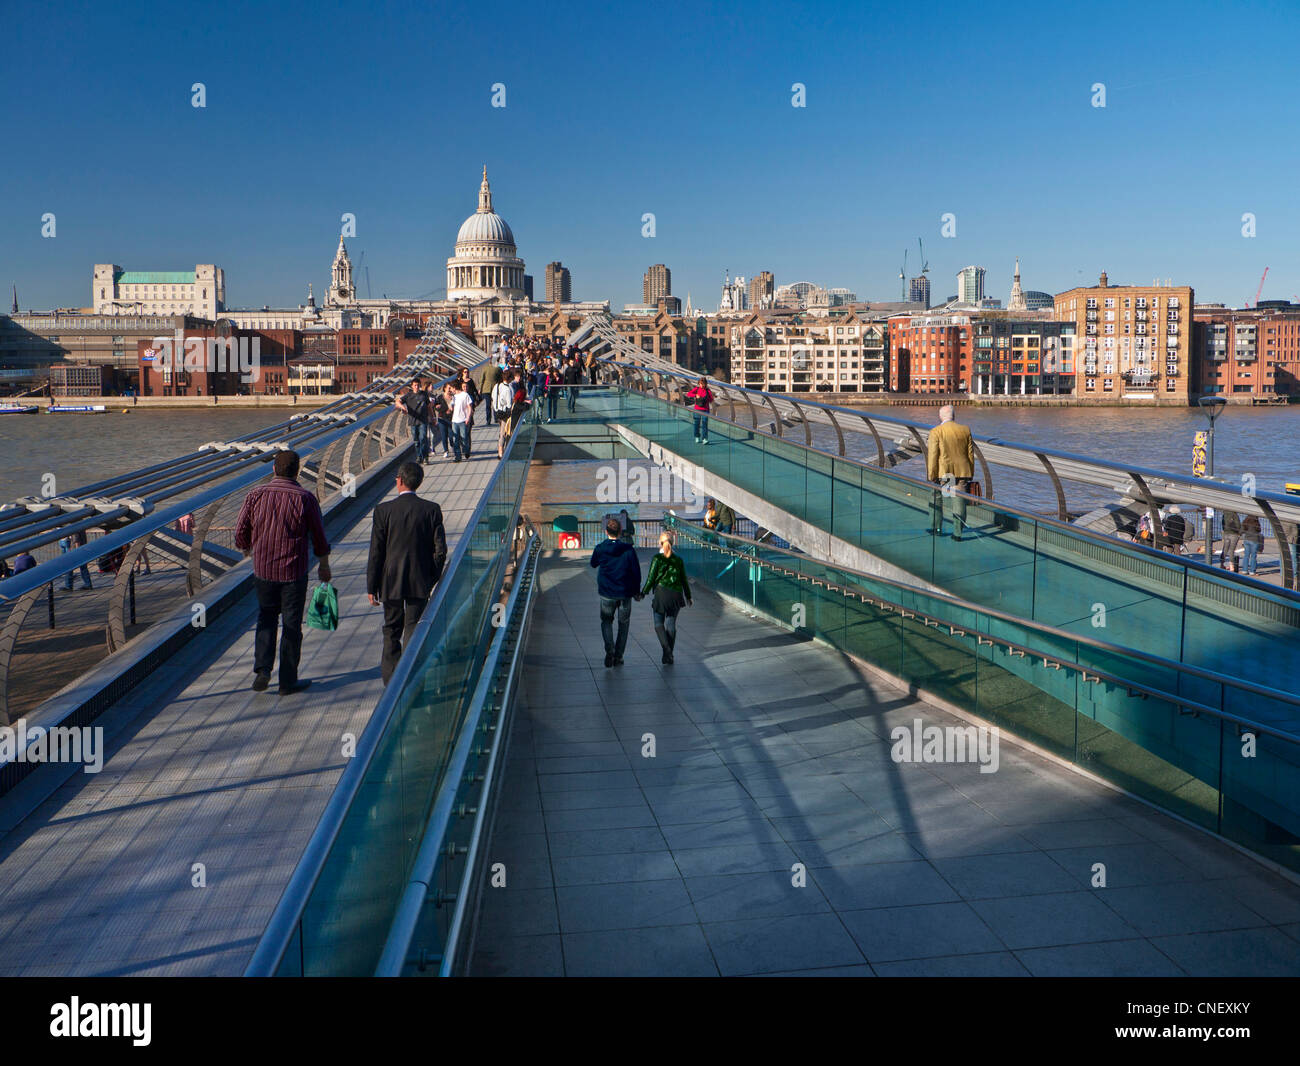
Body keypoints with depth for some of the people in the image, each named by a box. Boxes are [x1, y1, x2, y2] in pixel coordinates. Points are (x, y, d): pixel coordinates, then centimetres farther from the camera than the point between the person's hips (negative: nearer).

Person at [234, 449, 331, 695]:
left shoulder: (255, 496, -5)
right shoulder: (306, 499, -10)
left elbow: (241, 534, 1)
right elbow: (319, 539, -4)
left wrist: (247, 550, 23)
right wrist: (324, 567, 12)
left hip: (263, 570, 2)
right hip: (294, 573, -2)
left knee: (266, 618, 21)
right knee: (291, 625, 8)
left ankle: (262, 668, 4)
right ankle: (288, 681, 14)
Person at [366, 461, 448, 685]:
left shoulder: (383, 510, -9)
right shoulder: (432, 510, -5)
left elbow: (376, 553, -7)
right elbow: (440, 549, -4)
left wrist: (371, 587, 0)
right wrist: (432, 579, 9)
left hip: (391, 582, 0)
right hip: (420, 582, 1)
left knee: (391, 630, 14)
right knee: (413, 630, 8)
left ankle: (391, 680, 18)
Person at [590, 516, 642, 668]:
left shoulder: (600, 549, -7)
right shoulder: (628, 549, -10)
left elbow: (593, 564, 13)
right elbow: (636, 572, -6)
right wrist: (637, 591, 7)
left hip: (607, 593, 0)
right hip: (625, 593, 0)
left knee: (606, 621, 17)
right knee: (623, 624, 15)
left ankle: (609, 649, -9)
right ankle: (618, 657, 15)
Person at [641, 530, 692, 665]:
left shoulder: (657, 559, -7)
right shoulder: (678, 560, 4)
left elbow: (651, 579, -7)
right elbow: (684, 580, 8)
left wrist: (643, 593, 3)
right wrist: (688, 597, 18)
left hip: (661, 594, -3)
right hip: (676, 595, 3)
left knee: (659, 623, 8)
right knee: (671, 625, 12)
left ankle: (666, 648, -13)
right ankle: (669, 656, 15)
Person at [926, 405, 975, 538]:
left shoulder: (936, 432, -9)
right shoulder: (965, 430, 3)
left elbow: (933, 456, -10)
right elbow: (971, 454, 8)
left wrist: (931, 476, -3)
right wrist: (970, 474, 16)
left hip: (943, 473, -2)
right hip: (962, 471, 2)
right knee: (960, 502, 4)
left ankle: (937, 527, 23)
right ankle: (958, 532, 3)